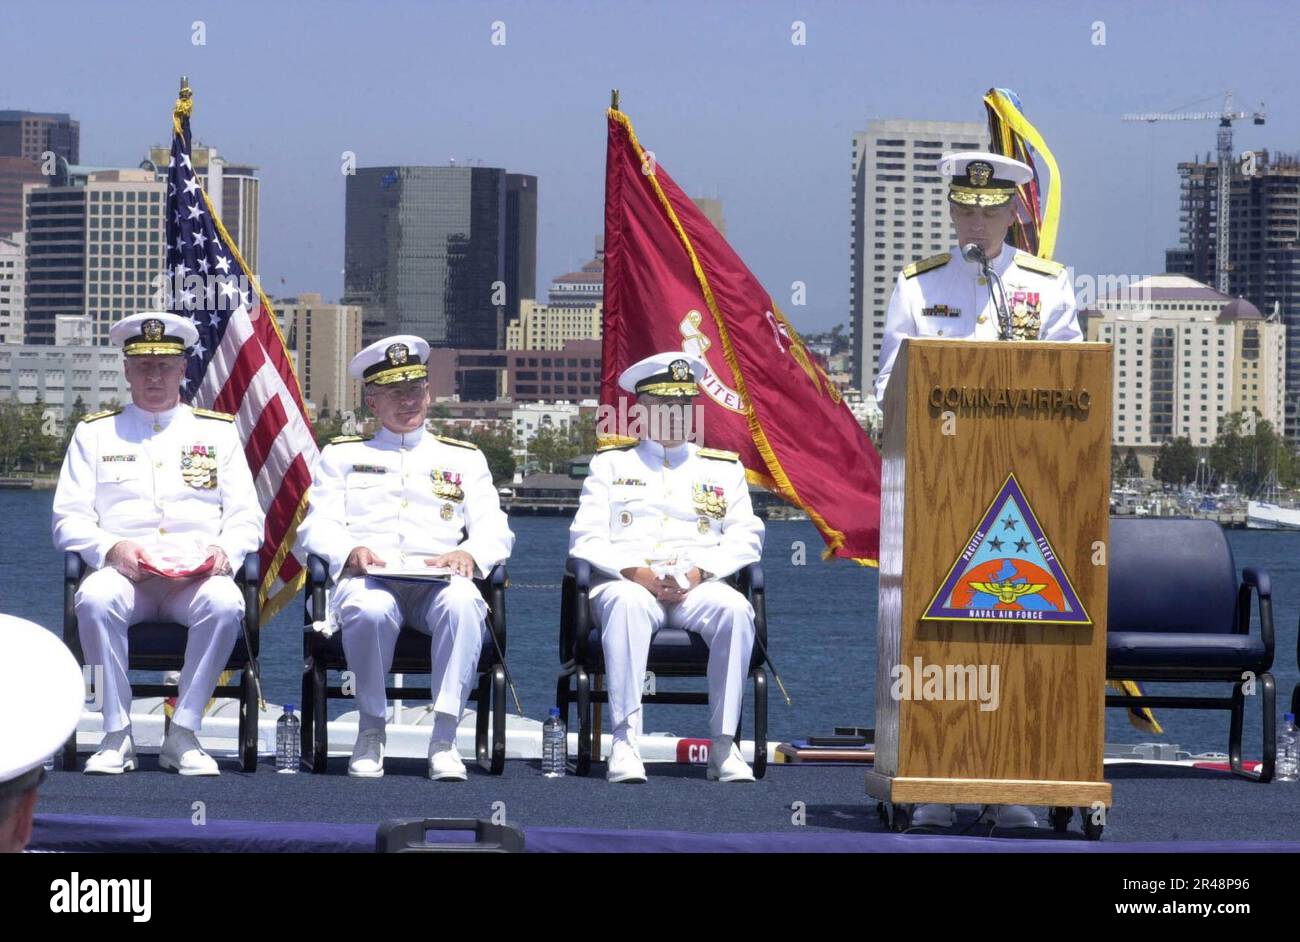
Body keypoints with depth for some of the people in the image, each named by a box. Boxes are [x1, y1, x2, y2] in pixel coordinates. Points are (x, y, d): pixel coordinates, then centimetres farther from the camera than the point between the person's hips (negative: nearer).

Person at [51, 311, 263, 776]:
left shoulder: (218, 432, 18)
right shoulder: (95, 433, 16)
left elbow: (247, 517, 12)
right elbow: (69, 520, 7)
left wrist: (225, 551, -11)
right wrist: (112, 549, -14)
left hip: (197, 576, 0)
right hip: (123, 572, 0)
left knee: (224, 603, -36)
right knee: (95, 600, -36)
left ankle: (183, 734, -26)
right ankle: (117, 737, -25)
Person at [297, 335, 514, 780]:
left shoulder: (464, 459, 23)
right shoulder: (342, 455, 22)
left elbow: (495, 530, 12)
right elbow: (319, 526, 9)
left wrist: (467, 554, -12)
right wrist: (352, 552, -14)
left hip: (437, 581, 1)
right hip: (369, 578, -1)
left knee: (463, 602, -37)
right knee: (370, 609, -39)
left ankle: (444, 739, -33)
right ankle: (371, 731, -17)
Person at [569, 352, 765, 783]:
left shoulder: (724, 468, 20)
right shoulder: (611, 465, 16)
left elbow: (746, 538, 9)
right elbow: (586, 539, 5)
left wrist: (699, 571, -10)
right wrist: (636, 571, -13)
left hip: (698, 586, 1)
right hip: (628, 582, -1)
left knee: (735, 609, -34)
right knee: (627, 603, -39)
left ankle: (724, 744, -29)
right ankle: (625, 742, -41)